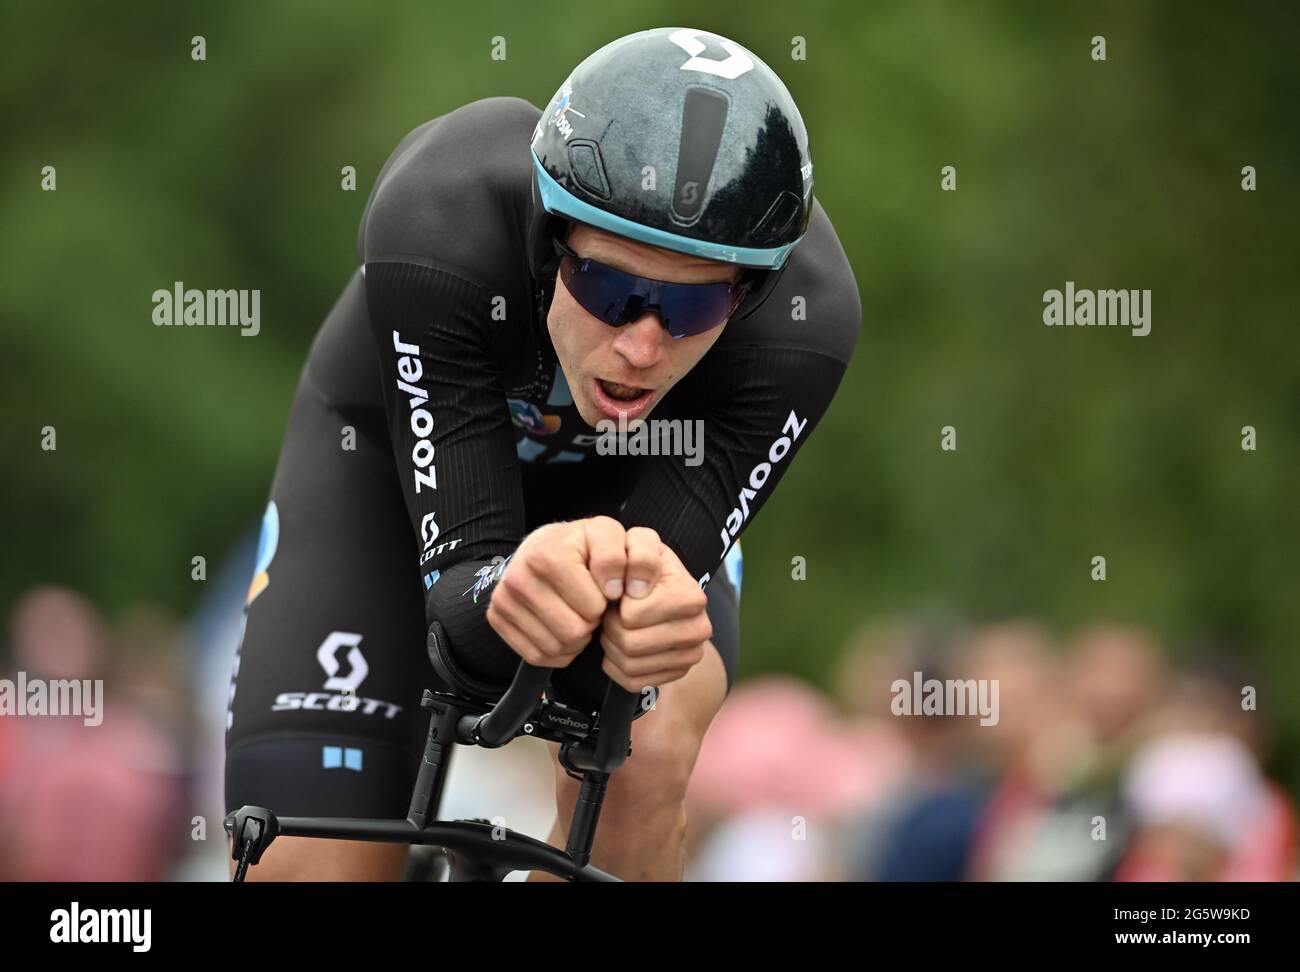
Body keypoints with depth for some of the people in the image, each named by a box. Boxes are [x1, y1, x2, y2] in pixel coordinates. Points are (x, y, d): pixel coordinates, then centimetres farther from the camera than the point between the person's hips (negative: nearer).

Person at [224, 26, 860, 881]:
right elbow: (459, 592, -37)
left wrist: (639, 626, -58)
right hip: (391, 459, -1)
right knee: (308, 868, -19)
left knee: (643, 756, -30)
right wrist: (501, 598, -61)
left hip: (623, 492, 1)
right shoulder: (439, 229, -40)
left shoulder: (803, 319, -36)